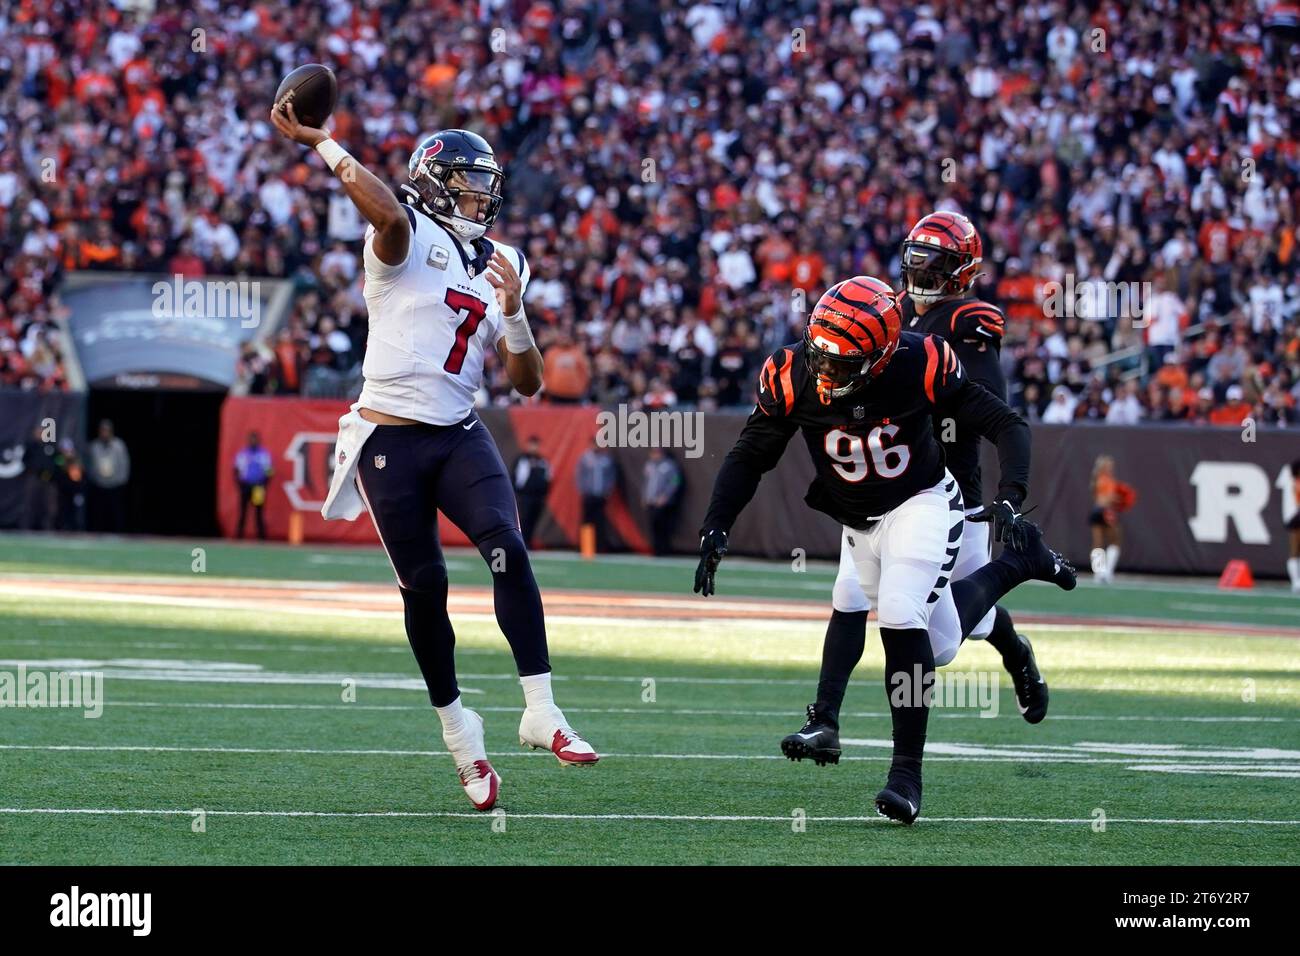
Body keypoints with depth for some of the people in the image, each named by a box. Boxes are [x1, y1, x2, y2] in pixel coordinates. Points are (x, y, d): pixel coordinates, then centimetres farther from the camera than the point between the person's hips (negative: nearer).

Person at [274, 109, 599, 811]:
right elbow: (388, 212, -32)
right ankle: (455, 724, 19)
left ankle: (540, 710, -21)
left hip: (460, 437, 4)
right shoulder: (409, 241, -5)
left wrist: (512, 311, -5)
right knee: (424, 586, 0)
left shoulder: (500, 266, 13)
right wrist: (319, 144, -28)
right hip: (391, 441, -4)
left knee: (508, 548, -19)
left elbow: (527, 383, 10)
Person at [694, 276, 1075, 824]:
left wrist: (1008, 500, -34)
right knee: (941, 645, 13)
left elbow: (1006, 425, -19)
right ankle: (1018, 563, 43)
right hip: (858, 522, 4)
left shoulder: (919, 367, -28)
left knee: (901, 615, -27)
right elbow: (749, 457, -8)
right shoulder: (792, 376, -21)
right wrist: (716, 529, -21)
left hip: (921, 504, -4)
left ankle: (907, 772, -17)